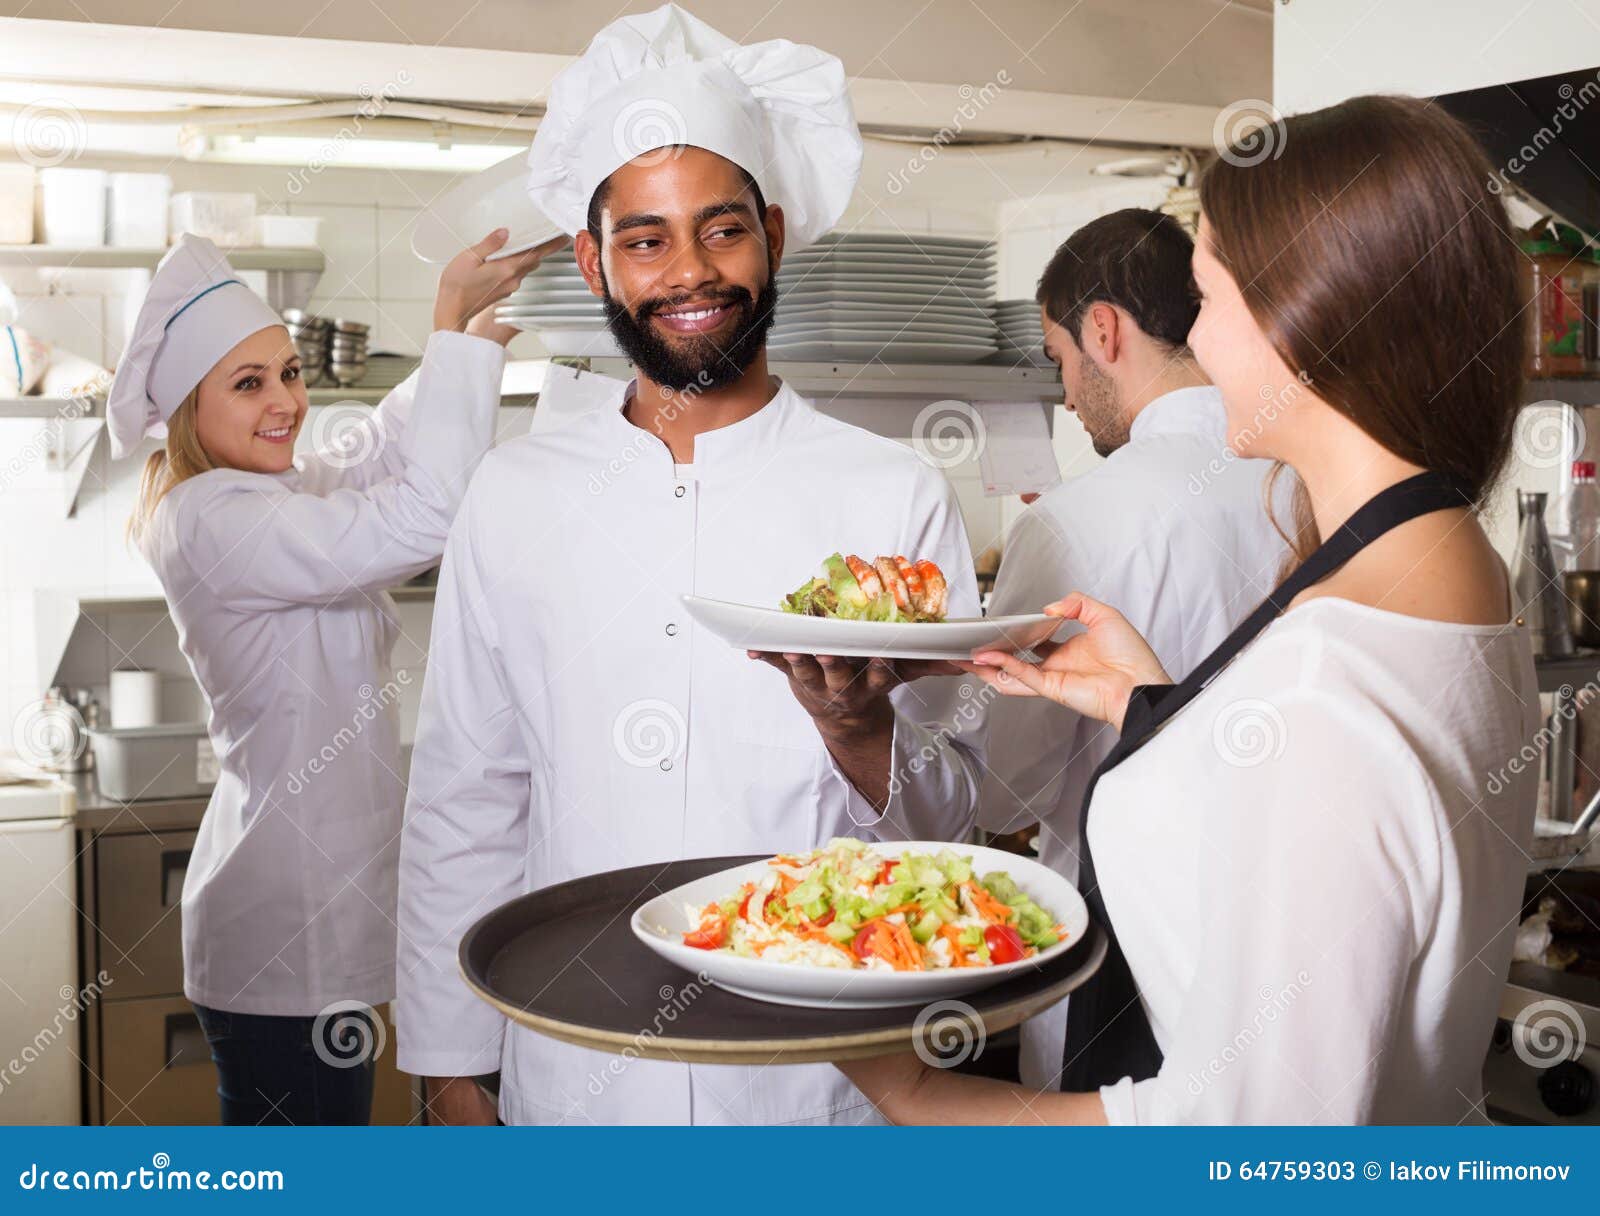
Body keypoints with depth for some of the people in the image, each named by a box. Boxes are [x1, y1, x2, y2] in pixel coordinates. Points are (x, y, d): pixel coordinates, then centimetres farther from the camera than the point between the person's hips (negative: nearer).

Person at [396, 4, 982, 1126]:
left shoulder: (896, 496, -4)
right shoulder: (515, 496, 1)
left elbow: (953, 805, -5)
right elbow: (463, 808, 5)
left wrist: (857, 725, -25)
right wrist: (453, 1074, 3)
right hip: (572, 1084, 1)